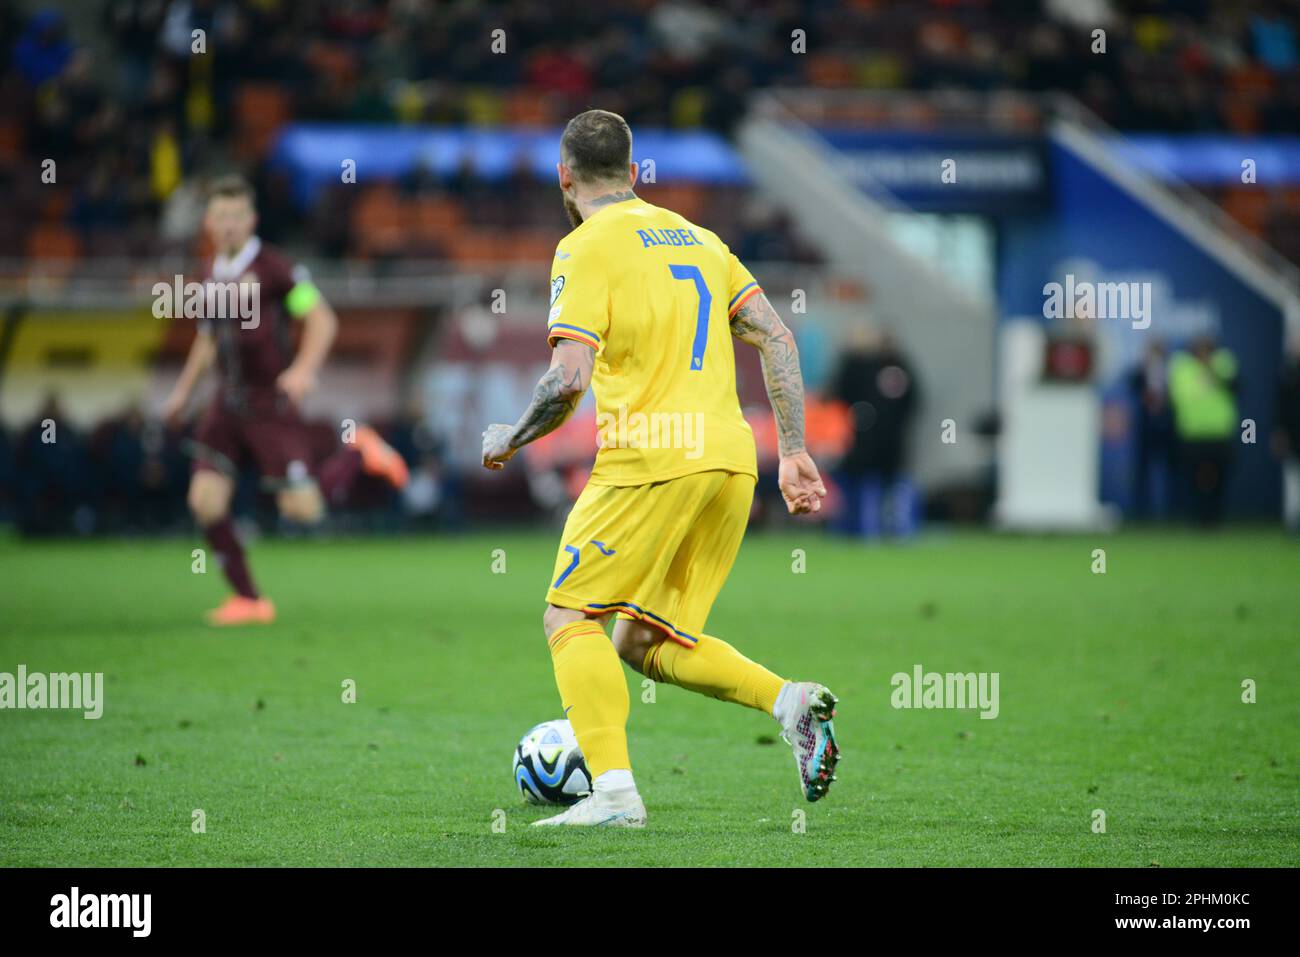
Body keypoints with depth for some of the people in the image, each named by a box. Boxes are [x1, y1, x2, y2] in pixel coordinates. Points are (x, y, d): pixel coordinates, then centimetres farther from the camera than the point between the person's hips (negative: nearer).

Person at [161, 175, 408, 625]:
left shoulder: (274, 268, -10)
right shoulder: (212, 278, 12)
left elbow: (322, 319, -12)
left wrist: (303, 369, -26)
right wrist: (183, 390, 19)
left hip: (271, 402, -6)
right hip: (228, 403, 6)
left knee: (302, 509, -8)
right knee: (205, 500, -7)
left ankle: (358, 454, 21)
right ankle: (249, 599, 5)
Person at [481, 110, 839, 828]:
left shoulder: (587, 249, -3)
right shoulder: (696, 238, 20)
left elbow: (568, 380, -13)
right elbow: (778, 341, 14)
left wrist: (509, 439, 4)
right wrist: (793, 451, 15)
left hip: (651, 458, -7)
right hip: (729, 458, 7)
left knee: (571, 618, 2)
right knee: (646, 645, 14)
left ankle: (614, 792, -13)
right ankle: (789, 701, -6)